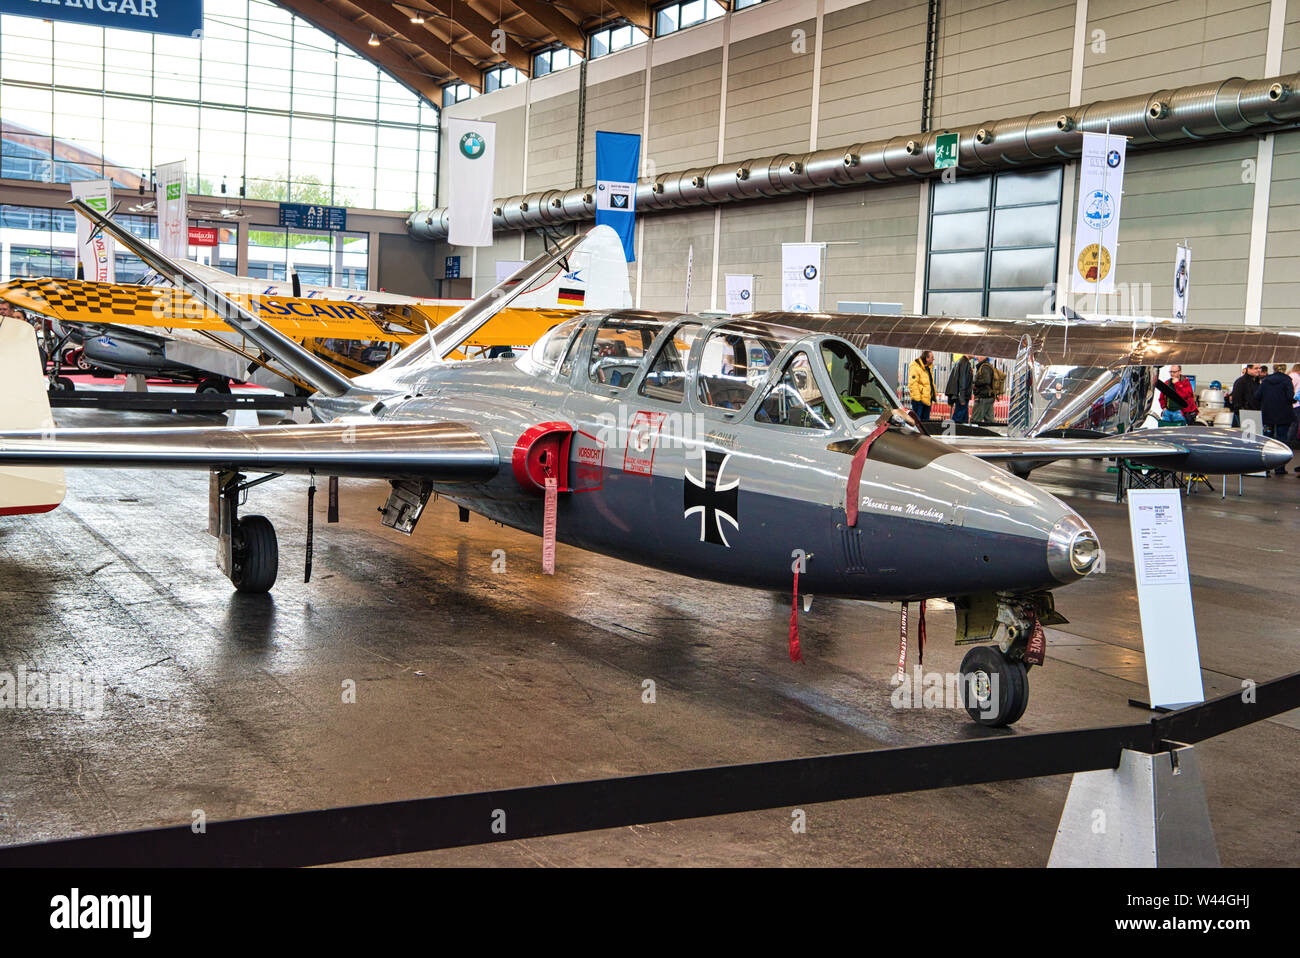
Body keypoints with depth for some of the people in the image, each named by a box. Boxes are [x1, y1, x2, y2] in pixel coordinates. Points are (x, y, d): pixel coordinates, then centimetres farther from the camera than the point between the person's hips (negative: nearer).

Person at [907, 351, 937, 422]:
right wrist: (917, 397, -23)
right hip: (919, 399, -9)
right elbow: (912, 384, -19)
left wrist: (933, 397, 20)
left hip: (927, 398, 9)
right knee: (916, 419, -8)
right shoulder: (915, 367, -14)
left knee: (925, 419, 13)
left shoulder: (929, 367, 16)